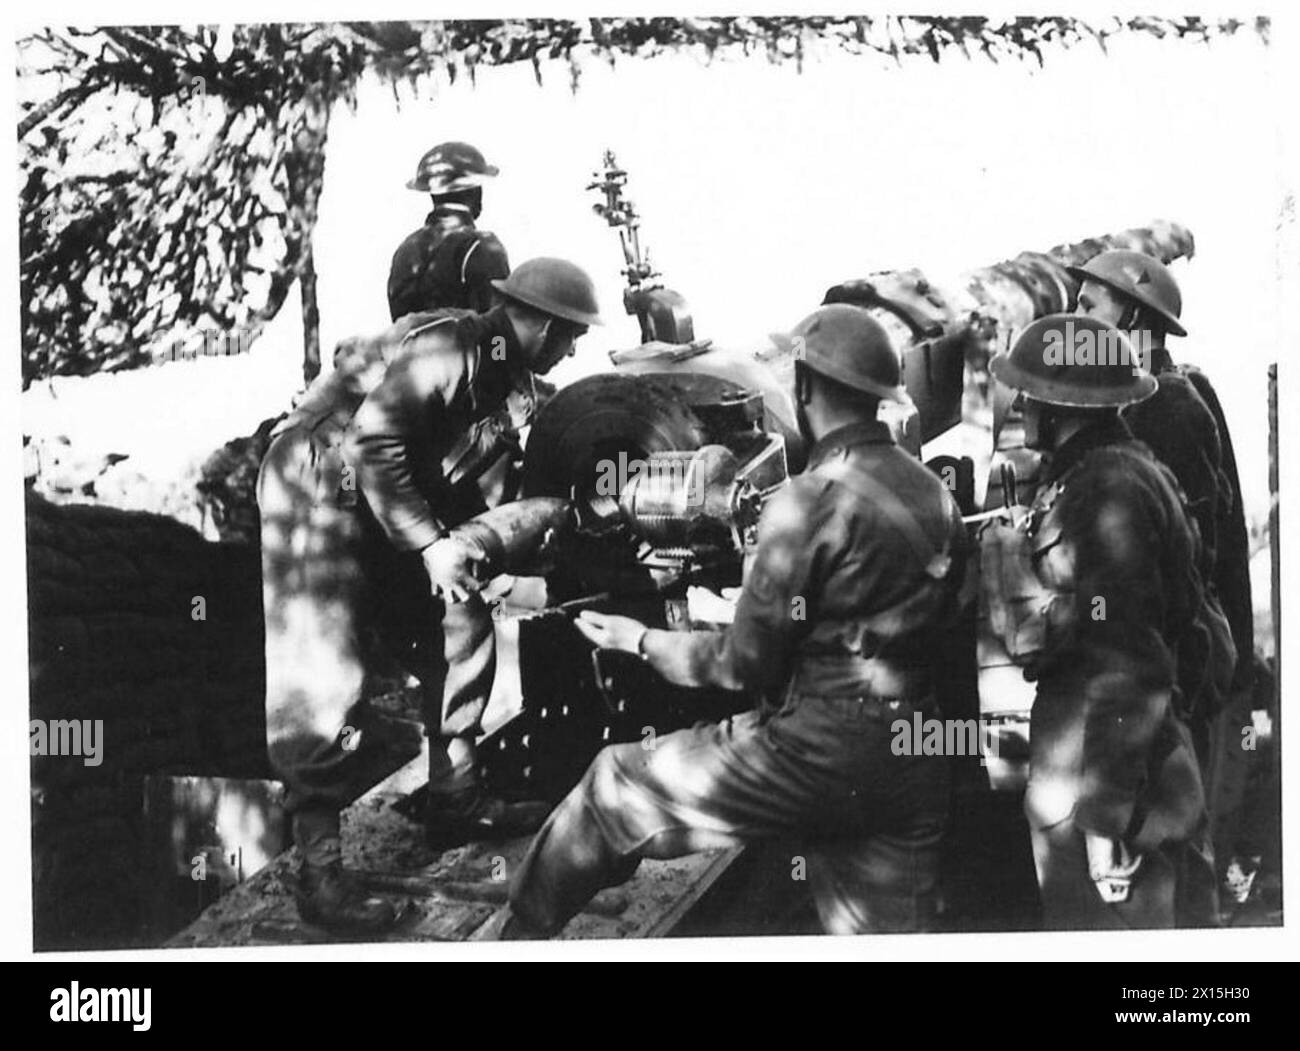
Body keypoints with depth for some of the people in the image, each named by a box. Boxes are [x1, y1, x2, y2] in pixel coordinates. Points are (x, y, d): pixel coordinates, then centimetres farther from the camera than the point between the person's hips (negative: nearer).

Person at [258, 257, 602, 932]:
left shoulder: (510, 385, 7)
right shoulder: (449, 346, -24)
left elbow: (482, 488, 10)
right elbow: (371, 444, -29)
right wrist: (431, 543, -27)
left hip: (394, 507, 10)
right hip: (319, 489, -10)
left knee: (461, 629, 7)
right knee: (325, 676, -13)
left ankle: (455, 801, 19)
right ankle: (319, 870, -11)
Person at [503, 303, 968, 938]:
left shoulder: (812, 499, -14)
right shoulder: (935, 494, 8)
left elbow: (745, 663, -11)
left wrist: (639, 640, 4)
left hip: (815, 753, -7)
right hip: (914, 766, 7)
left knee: (617, 786, 11)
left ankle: (520, 933, 26)